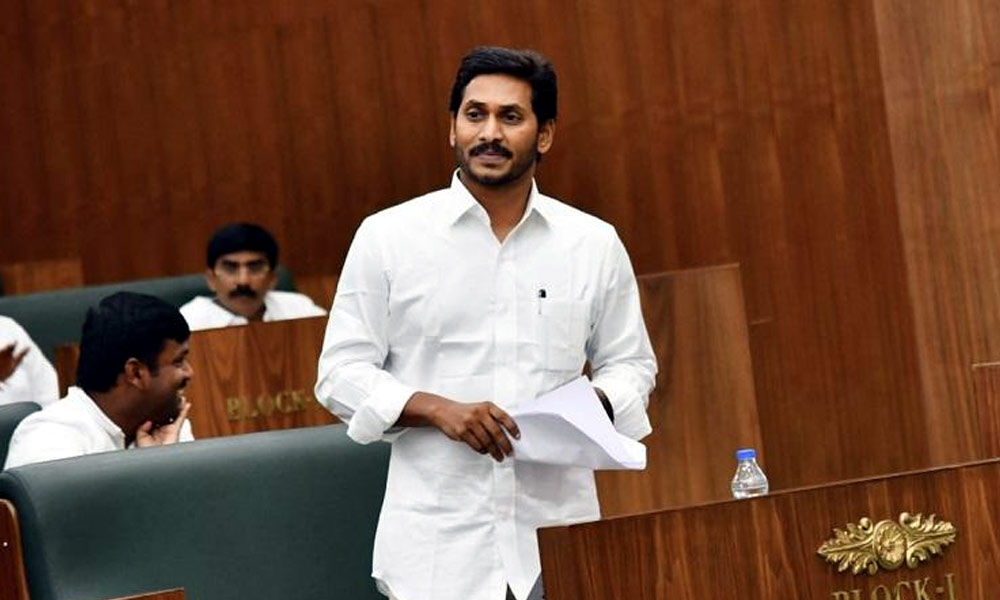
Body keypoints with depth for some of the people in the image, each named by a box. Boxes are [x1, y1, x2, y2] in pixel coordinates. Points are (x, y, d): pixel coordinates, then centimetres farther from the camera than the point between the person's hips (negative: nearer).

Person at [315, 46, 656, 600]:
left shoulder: (595, 244, 9)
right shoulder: (386, 237, 3)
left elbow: (630, 363, 18)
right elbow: (340, 373, 3)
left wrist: (593, 405, -5)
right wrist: (438, 410, -13)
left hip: (557, 533, 2)